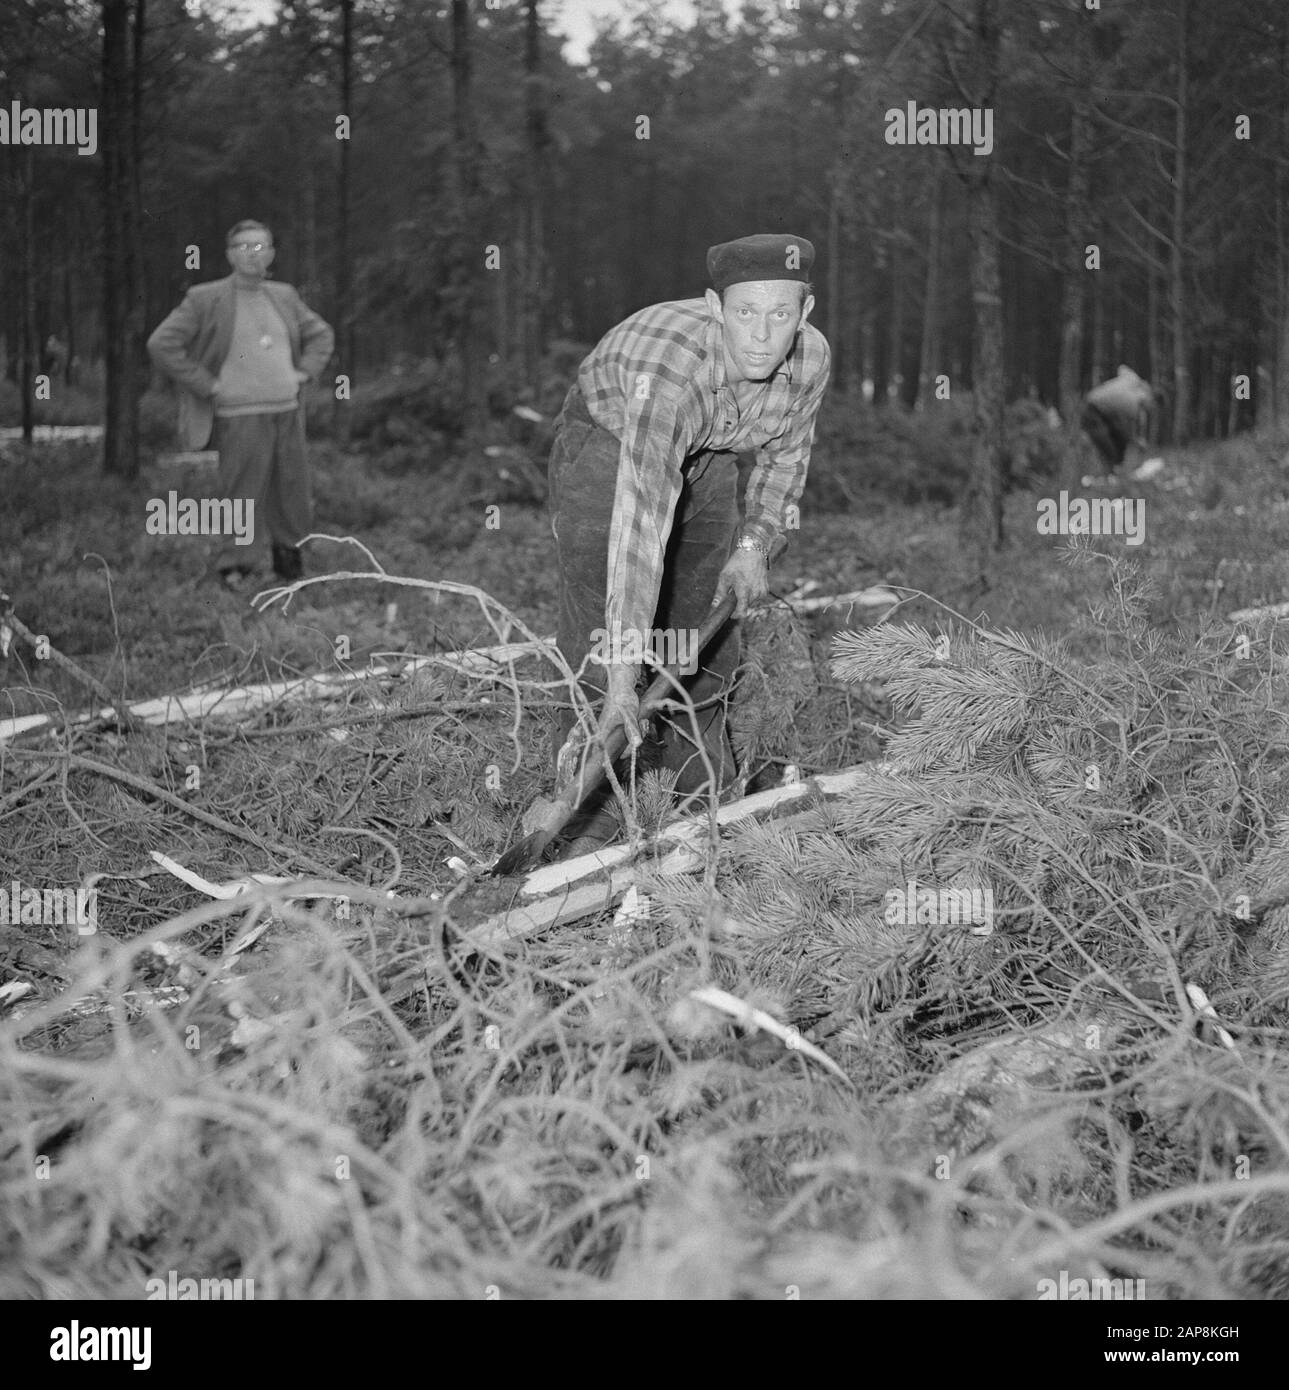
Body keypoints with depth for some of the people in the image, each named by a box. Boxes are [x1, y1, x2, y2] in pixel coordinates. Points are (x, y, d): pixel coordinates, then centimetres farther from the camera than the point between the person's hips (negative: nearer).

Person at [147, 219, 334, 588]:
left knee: (292, 498, 8)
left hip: (287, 411, 5)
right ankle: (232, 567, 6)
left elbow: (321, 334, 27)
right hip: (239, 416, -5)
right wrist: (206, 383, -9)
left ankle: (288, 558, 24)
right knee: (243, 496, -5)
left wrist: (305, 371, 11)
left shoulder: (284, 297, 12)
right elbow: (162, 343, -8)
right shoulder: (206, 299, -4)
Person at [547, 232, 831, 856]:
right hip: (605, 442, -6)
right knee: (600, 638, -14)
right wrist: (623, 684, -53)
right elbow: (638, 525, -49)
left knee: (706, 637, 9)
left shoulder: (809, 359, -24)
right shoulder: (671, 369, -43)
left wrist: (754, 544, -7)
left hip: (705, 457, 6)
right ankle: (588, 834, -9)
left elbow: (786, 452, 2)